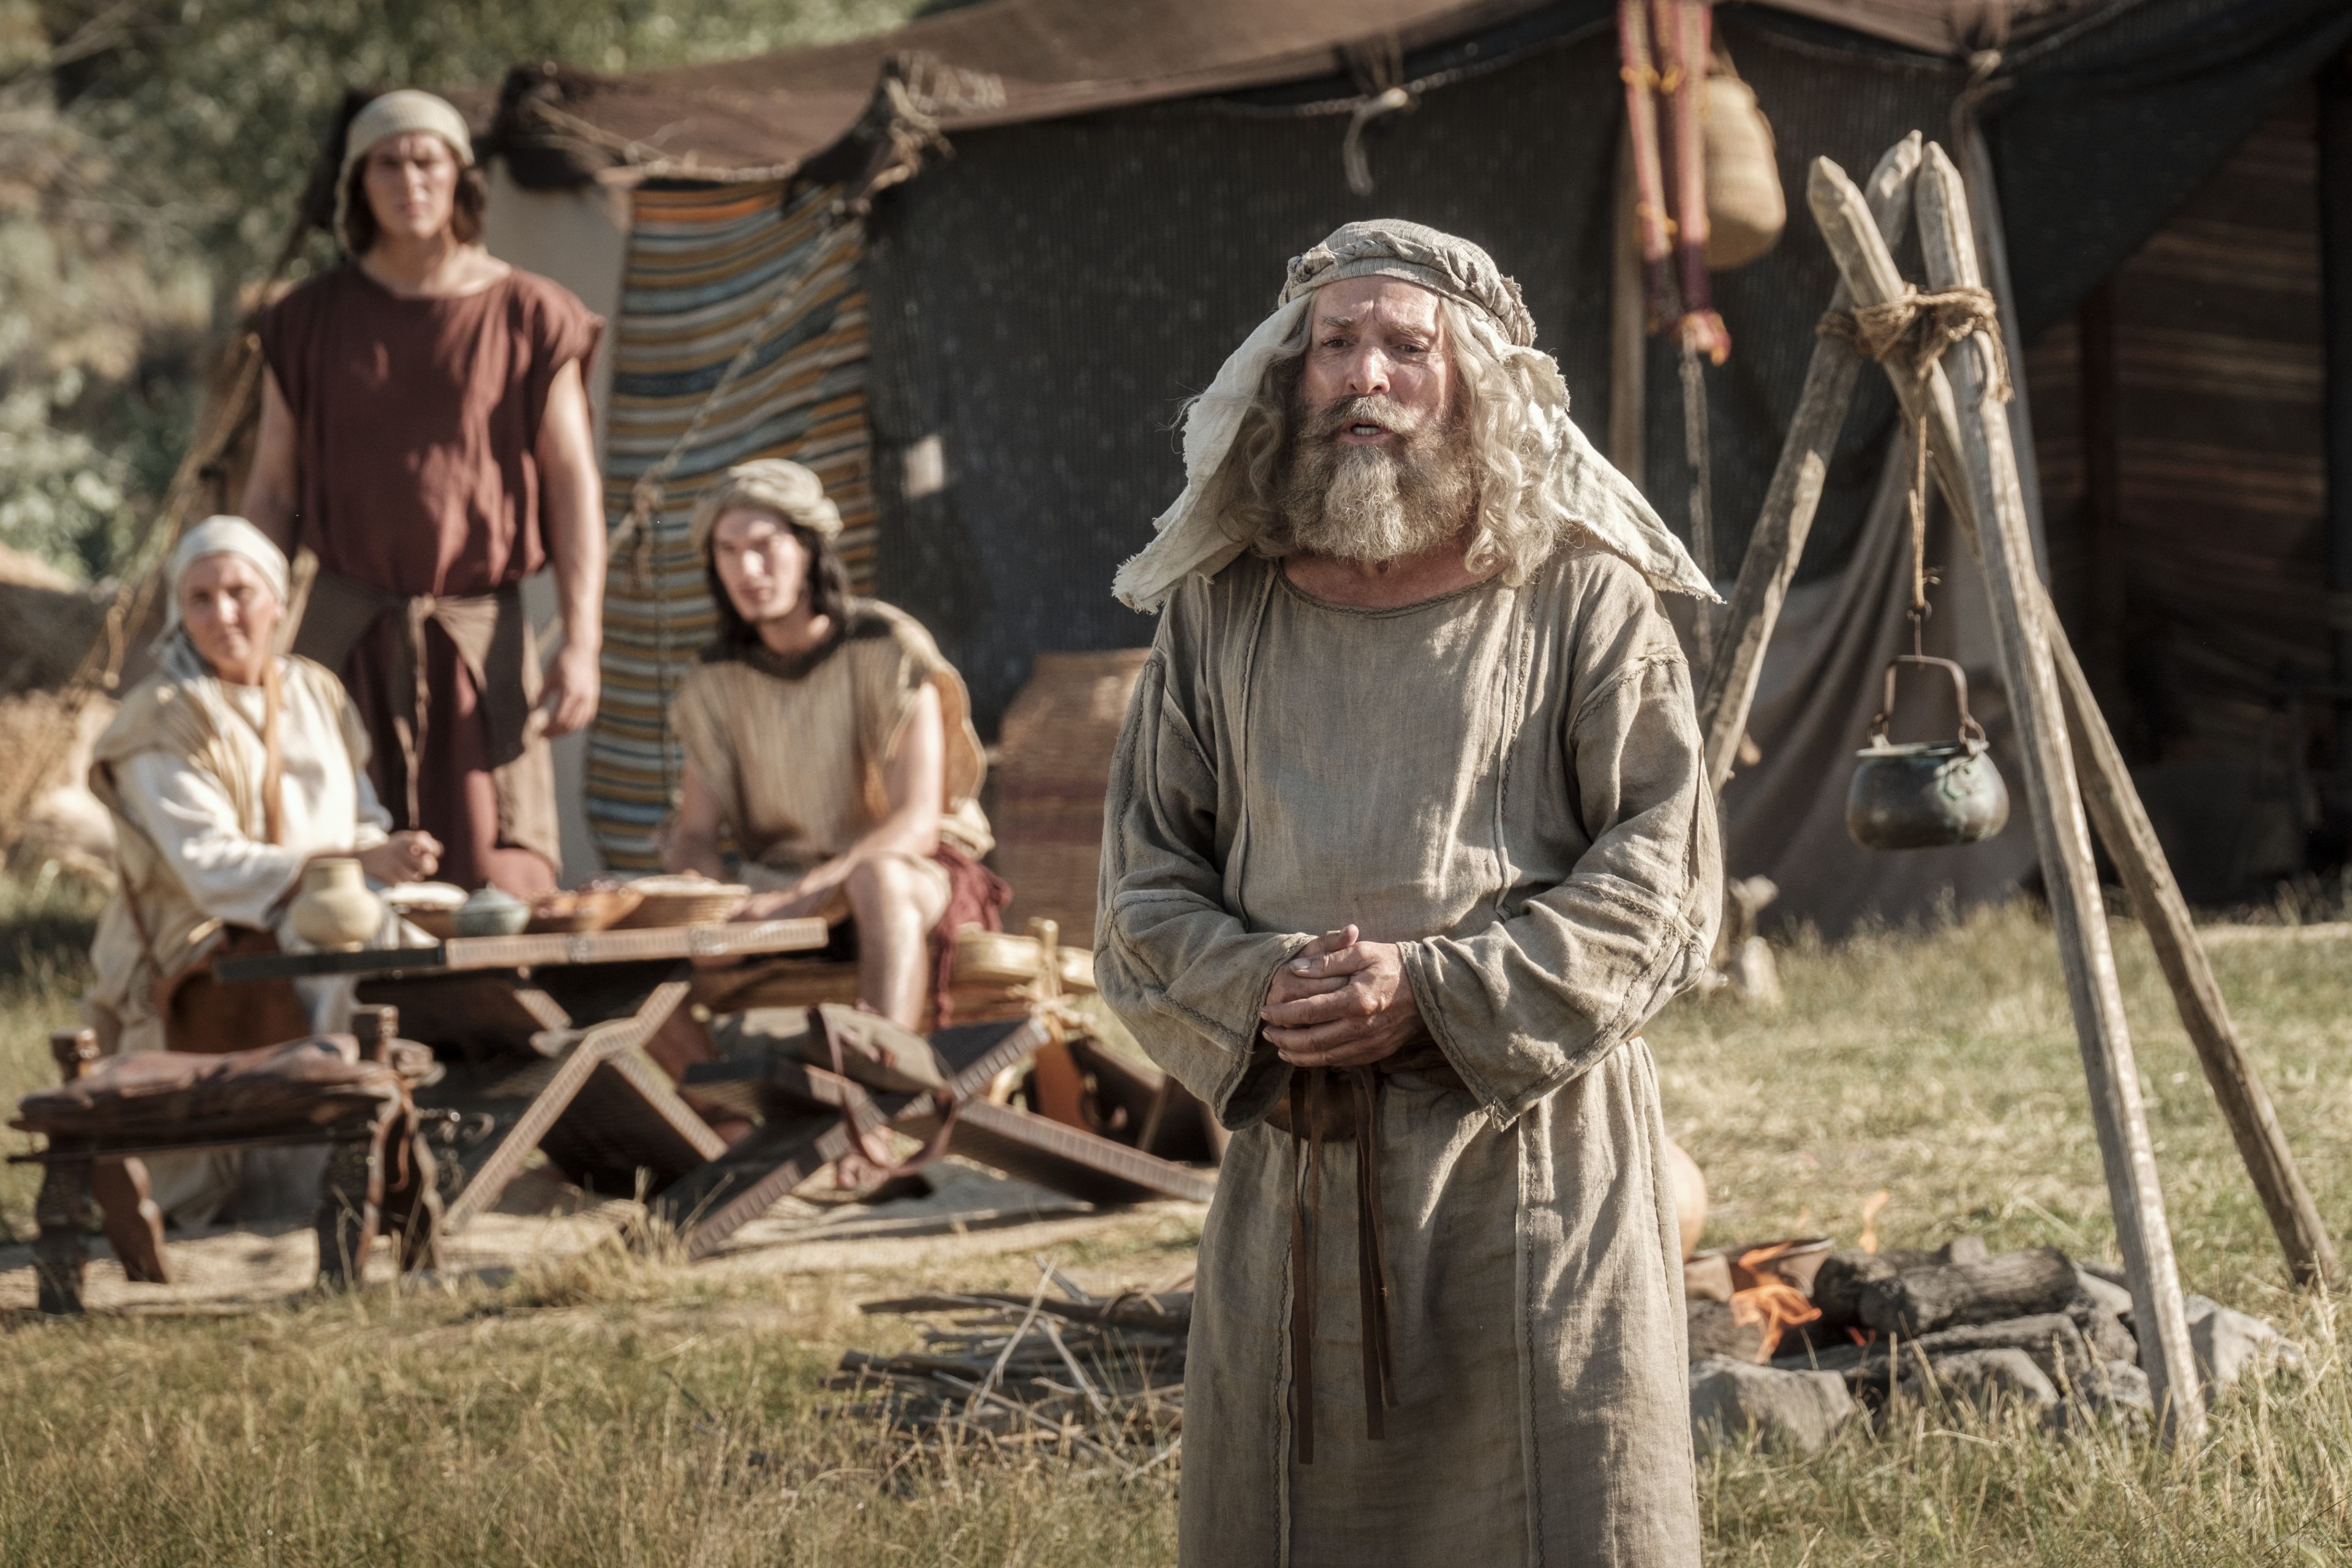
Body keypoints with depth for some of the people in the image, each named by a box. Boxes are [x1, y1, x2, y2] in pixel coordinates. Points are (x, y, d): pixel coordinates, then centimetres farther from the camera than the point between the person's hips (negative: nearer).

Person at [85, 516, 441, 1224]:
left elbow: (363, 820, 14)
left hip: (323, 923, 6)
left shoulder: (316, 694, 12)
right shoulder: (160, 726, -8)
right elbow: (211, 868, -18)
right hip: (203, 948, -6)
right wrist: (360, 863, -28)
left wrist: (385, 855, -12)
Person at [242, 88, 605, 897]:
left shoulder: (528, 317, 1)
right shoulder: (309, 323, 6)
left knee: (500, 886, -8)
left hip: (480, 632, -1)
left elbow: (574, 487, -2)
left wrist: (581, 643, -12)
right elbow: (271, 493, 8)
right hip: (347, 629, 1)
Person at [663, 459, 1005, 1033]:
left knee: (878, 878, -41)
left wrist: (806, 894, -33)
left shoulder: (889, 651, -11)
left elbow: (918, 822, -19)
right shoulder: (715, 684, 4)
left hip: (922, 872, -5)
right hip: (785, 888, 5)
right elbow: (694, 835, 3)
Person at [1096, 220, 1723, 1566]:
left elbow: (1664, 881, -4)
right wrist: (1256, 992, -10)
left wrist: (1436, 993, -15)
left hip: (1533, 1164, -3)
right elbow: (1145, 885, 12)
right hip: (1294, 1170, 3)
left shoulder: (1583, 601, 1)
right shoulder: (1217, 611, 12)